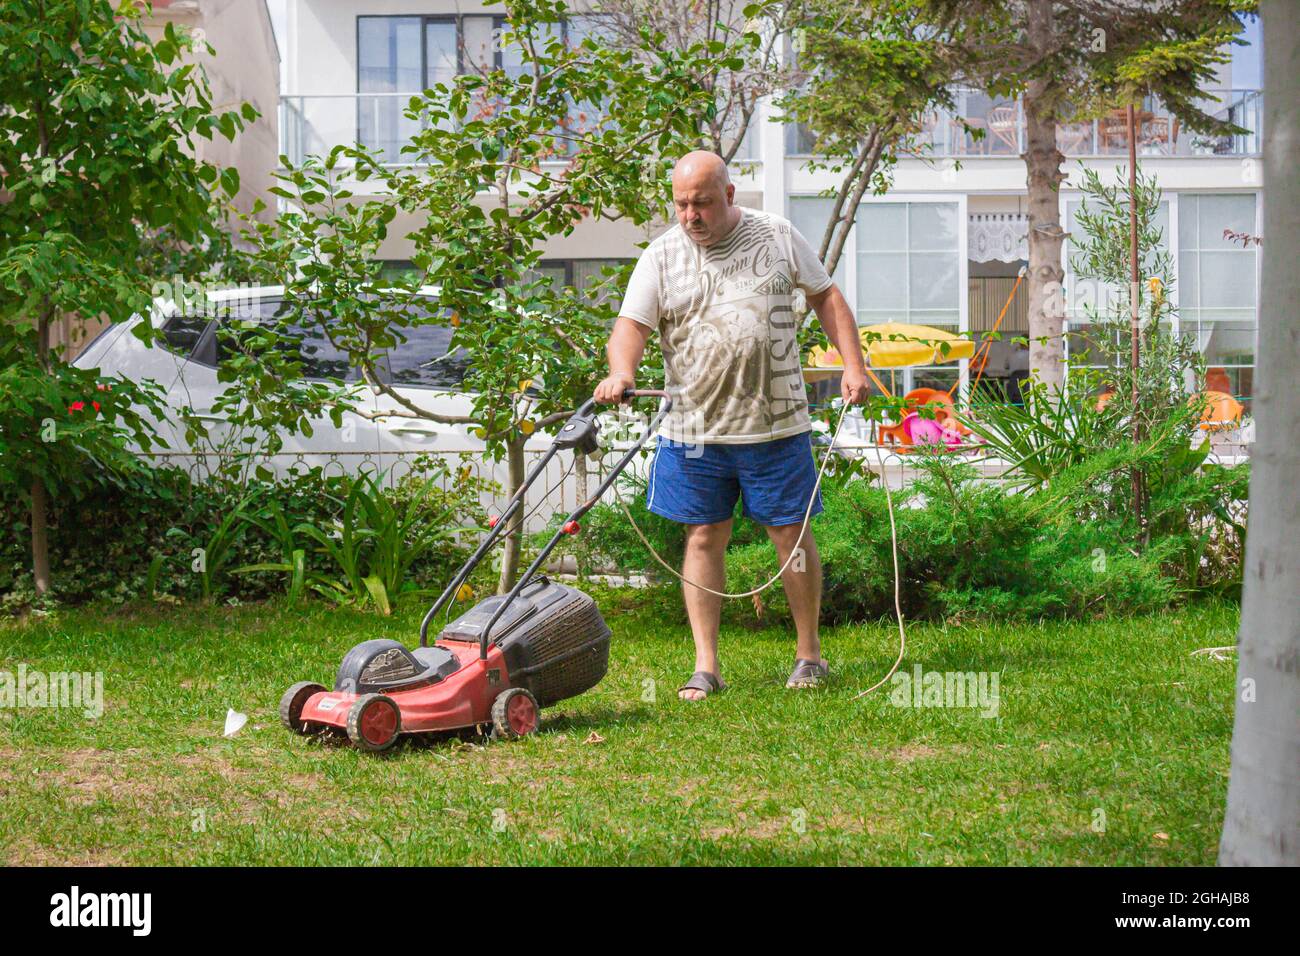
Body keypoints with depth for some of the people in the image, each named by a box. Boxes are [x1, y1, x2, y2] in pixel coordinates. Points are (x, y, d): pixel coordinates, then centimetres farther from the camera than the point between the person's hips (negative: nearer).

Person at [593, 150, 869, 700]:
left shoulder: (777, 237, 4)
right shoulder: (661, 257, 3)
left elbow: (826, 297, 11)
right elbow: (631, 325, -4)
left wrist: (853, 365, 0)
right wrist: (621, 372, -25)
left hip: (776, 423, -1)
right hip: (694, 426, 1)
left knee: (791, 533, 4)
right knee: (704, 538, 2)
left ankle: (809, 654, 18)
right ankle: (706, 666, 8)